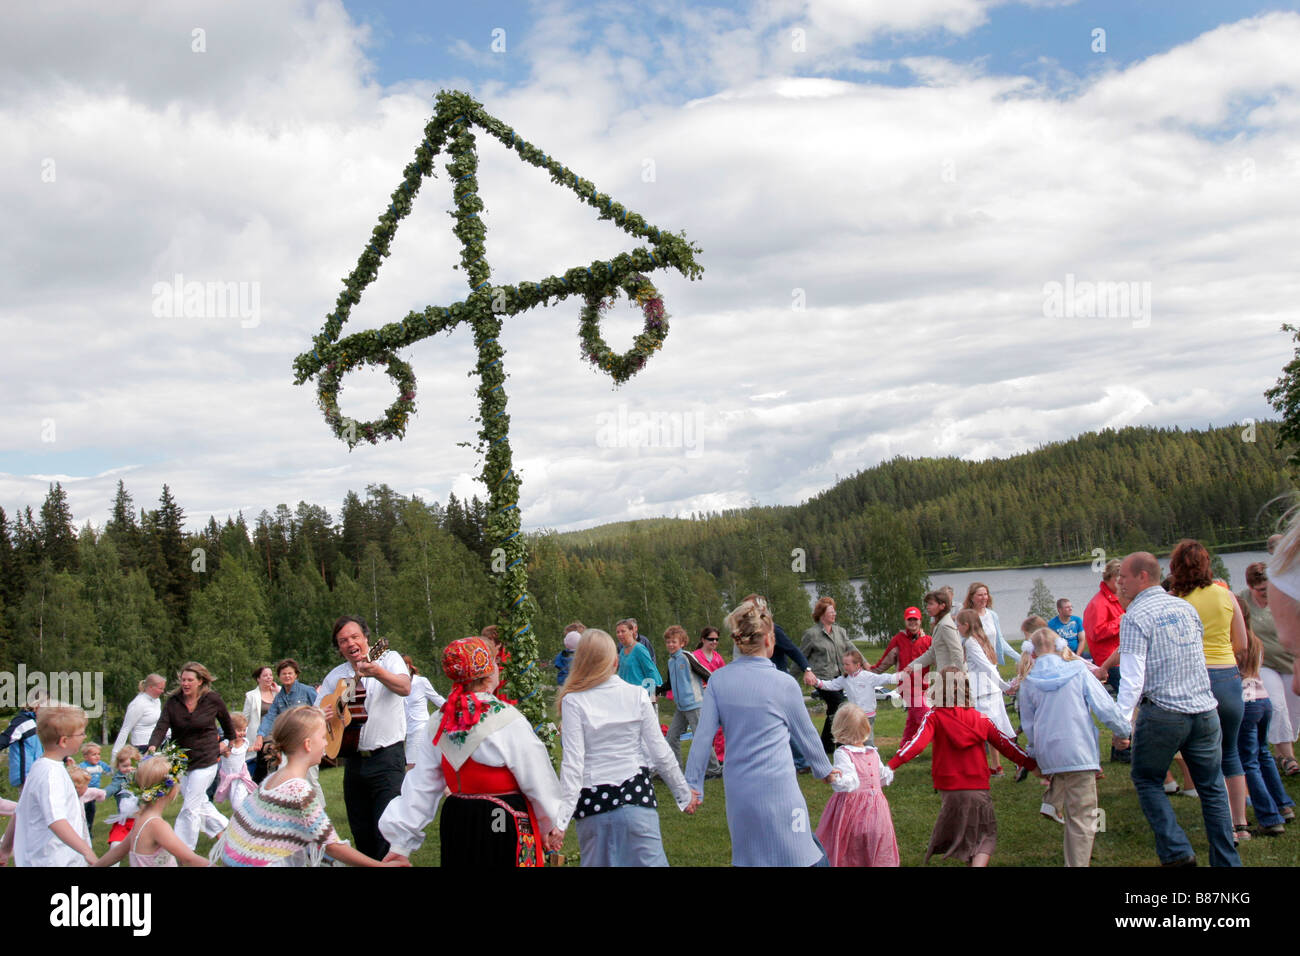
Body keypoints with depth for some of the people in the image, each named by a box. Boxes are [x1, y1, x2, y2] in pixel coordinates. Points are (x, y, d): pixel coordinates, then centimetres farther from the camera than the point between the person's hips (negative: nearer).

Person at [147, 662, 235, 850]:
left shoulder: (213, 700, -10)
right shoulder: (173, 702, -5)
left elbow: (226, 721, 8)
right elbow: (161, 726, -16)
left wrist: (231, 741, 18)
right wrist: (153, 746, -34)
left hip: (205, 759, -4)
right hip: (180, 760, 4)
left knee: (191, 808, -6)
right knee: (200, 802, 17)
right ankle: (223, 826, 40)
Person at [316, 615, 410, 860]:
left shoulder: (388, 658, -2)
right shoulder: (335, 677, 10)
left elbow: (405, 688, -22)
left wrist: (377, 672, -40)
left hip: (387, 758, -5)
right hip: (353, 760, 5)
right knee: (361, 835, 11)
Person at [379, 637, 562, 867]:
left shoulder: (440, 723, 2)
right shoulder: (509, 722, -14)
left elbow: (421, 787, 4)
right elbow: (539, 783, -7)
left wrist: (402, 843, 8)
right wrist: (549, 825, 10)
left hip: (455, 822, 6)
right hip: (504, 826, -6)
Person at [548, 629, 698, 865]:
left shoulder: (573, 702, -6)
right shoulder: (637, 695, -1)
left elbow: (573, 763, -13)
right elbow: (660, 753, 1)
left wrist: (561, 819, -14)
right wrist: (684, 795, 13)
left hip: (593, 803, -1)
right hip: (636, 796, 1)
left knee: (597, 862, 14)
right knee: (649, 861, 5)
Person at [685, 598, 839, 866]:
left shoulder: (719, 680, -1)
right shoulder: (784, 684, -8)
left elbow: (704, 736, -3)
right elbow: (805, 733, 7)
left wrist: (693, 784, 6)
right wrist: (825, 769, 23)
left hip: (737, 791, 4)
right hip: (776, 789, -4)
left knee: (746, 858, 18)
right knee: (795, 857, 3)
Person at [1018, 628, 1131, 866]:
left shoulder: (1028, 683, 4)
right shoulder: (1078, 670, -3)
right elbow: (1105, 707, -3)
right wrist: (1125, 731, 15)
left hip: (1047, 755, 4)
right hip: (1078, 752, -4)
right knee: (1082, 818, 1)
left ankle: (1052, 801, 22)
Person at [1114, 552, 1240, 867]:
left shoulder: (1135, 616, -9)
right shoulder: (1187, 608, 11)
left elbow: (1132, 676, -16)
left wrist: (1122, 719, -15)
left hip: (1163, 713, -5)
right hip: (1205, 710, 6)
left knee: (1146, 780, 12)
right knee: (1212, 787, 13)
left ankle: (1176, 850, -1)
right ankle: (1227, 861, 13)